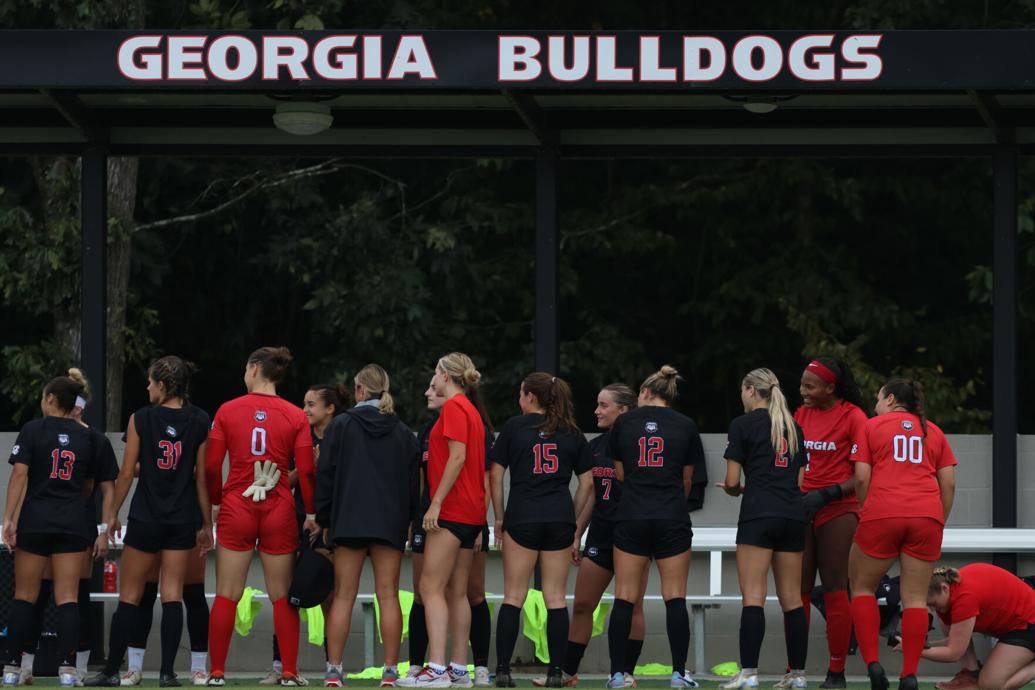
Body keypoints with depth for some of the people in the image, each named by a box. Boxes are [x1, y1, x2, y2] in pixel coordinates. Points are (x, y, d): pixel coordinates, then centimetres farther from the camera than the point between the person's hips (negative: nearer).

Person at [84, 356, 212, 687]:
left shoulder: (141, 419, -4)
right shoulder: (200, 422, 0)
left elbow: (127, 473, -2)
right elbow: (203, 477, 0)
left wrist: (113, 514, 8)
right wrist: (206, 525, 7)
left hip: (145, 518, -1)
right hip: (183, 520, 2)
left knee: (129, 596, 6)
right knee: (172, 595, 4)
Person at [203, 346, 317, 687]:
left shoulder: (227, 411, -1)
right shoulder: (295, 416, -1)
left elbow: (211, 467, -1)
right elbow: (306, 471, -4)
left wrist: (214, 503, 12)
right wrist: (311, 514, 5)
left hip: (236, 509, 0)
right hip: (279, 512, 0)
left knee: (226, 596, 4)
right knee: (282, 597, 7)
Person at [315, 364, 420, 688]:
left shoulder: (342, 425, 0)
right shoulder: (403, 433, 8)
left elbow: (326, 475, 0)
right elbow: (414, 481, 10)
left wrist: (324, 520, 7)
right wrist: (408, 520, 18)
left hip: (349, 521, -2)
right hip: (392, 524, 2)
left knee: (343, 596, 1)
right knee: (388, 595, 2)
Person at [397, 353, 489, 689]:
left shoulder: (454, 407, -10)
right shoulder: (472, 410, 18)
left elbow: (458, 457, -18)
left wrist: (436, 503, -20)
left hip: (452, 511, -10)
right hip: (471, 511, 10)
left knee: (431, 588, -13)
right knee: (456, 592, 11)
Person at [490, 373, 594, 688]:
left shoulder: (515, 426, 2)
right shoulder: (571, 432, 10)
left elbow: (495, 475, 1)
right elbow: (587, 482, 10)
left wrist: (499, 517, 9)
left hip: (522, 518, -2)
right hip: (560, 520, 2)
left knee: (514, 597, 2)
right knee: (555, 598, 5)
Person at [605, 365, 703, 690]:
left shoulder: (624, 422, 6)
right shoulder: (685, 426, 4)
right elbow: (686, 481, 11)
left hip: (631, 517, 0)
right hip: (673, 518, 0)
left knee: (625, 599, 4)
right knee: (675, 598, 3)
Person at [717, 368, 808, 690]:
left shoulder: (743, 424, 0)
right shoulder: (793, 427, 17)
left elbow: (732, 481, -3)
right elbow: (801, 480, 16)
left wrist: (734, 490, 19)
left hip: (759, 515, -6)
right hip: (794, 515, 6)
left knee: (753, 596, -9)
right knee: (791, 598, 7)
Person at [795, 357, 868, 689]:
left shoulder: (852, 416, -8)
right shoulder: (801, 414, 10)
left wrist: (827, 495, -19)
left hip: (837, 510, -5)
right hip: (800, 509, 5)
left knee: (835, 591, -3)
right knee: (798, 590, 3)